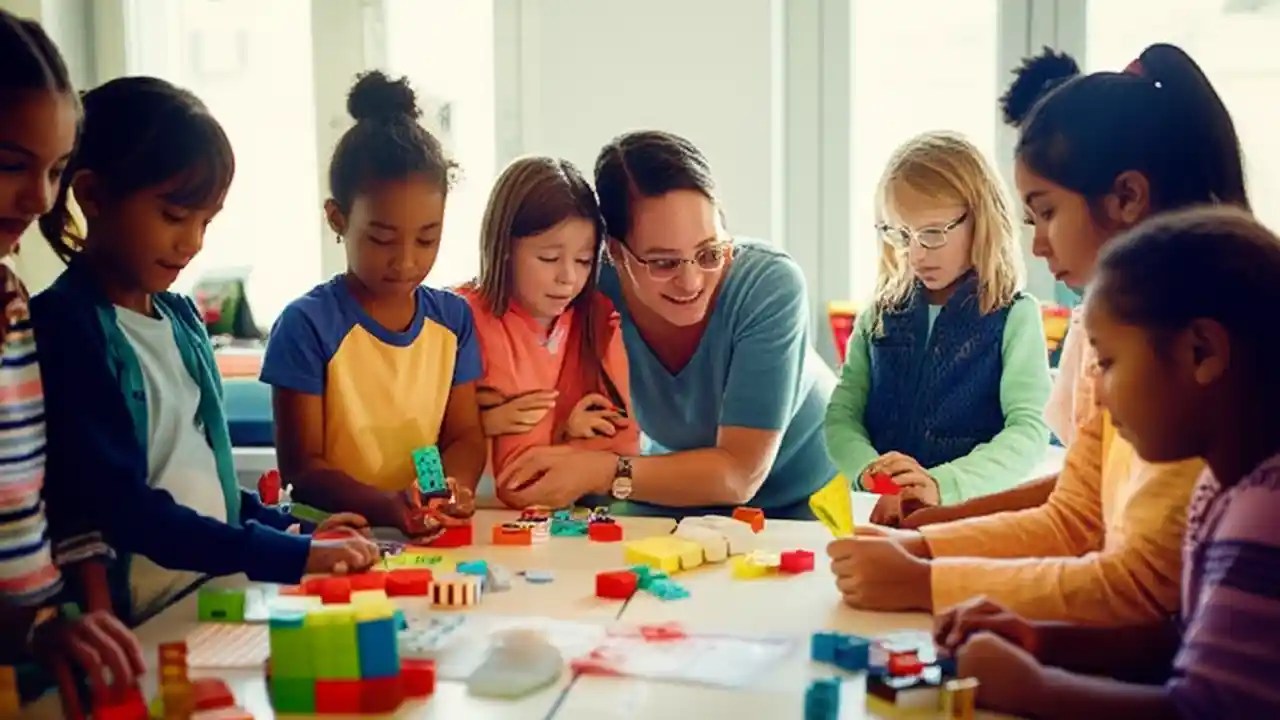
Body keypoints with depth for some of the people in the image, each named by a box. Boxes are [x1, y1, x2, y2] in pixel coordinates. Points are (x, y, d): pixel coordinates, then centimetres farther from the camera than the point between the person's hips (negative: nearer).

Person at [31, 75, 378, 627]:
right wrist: (288, 555, -21)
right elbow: (120, 506, -18)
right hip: (135, 626, -7)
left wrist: (286, 528, 5)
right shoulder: (63, 329, -11)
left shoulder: (180, 316, 12)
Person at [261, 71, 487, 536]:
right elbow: (301, 467, -7)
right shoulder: (307, 326, -8)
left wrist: (453, 488, -14)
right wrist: (387, 506, -23)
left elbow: (464, 435, 8)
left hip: (431, 538, 3)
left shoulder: (453, 318, 6)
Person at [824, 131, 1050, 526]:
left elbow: (1029, 432, -8)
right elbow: (841, 415, 9)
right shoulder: (881, 314, 13)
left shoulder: (1014, 317, 2)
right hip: (883, 516, 3)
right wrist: (869, 470, -12)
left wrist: (942, 486, -22)